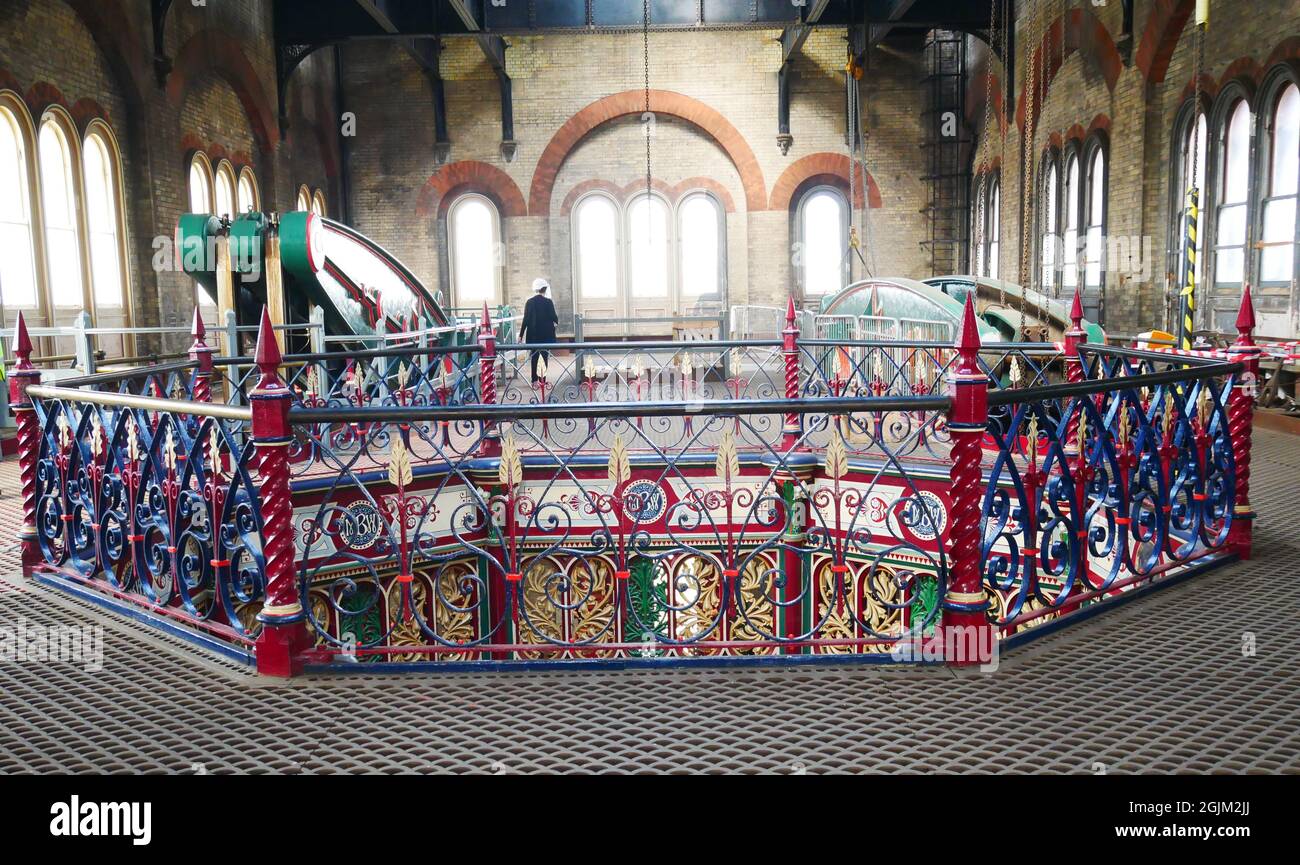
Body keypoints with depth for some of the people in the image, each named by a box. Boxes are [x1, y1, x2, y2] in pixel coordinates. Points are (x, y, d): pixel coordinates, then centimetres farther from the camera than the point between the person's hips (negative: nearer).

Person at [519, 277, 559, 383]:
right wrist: (557, 321, 19)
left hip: (533, 334, 2)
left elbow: (526, 319, -3)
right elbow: (553, 317, -5)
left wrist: (521, 335, 2)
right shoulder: (548, 301, -8)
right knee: (544, 355, 4)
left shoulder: (529, 302, -2)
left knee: (534, 356, 10)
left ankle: (534, 380, 11)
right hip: (546, 334, -2)